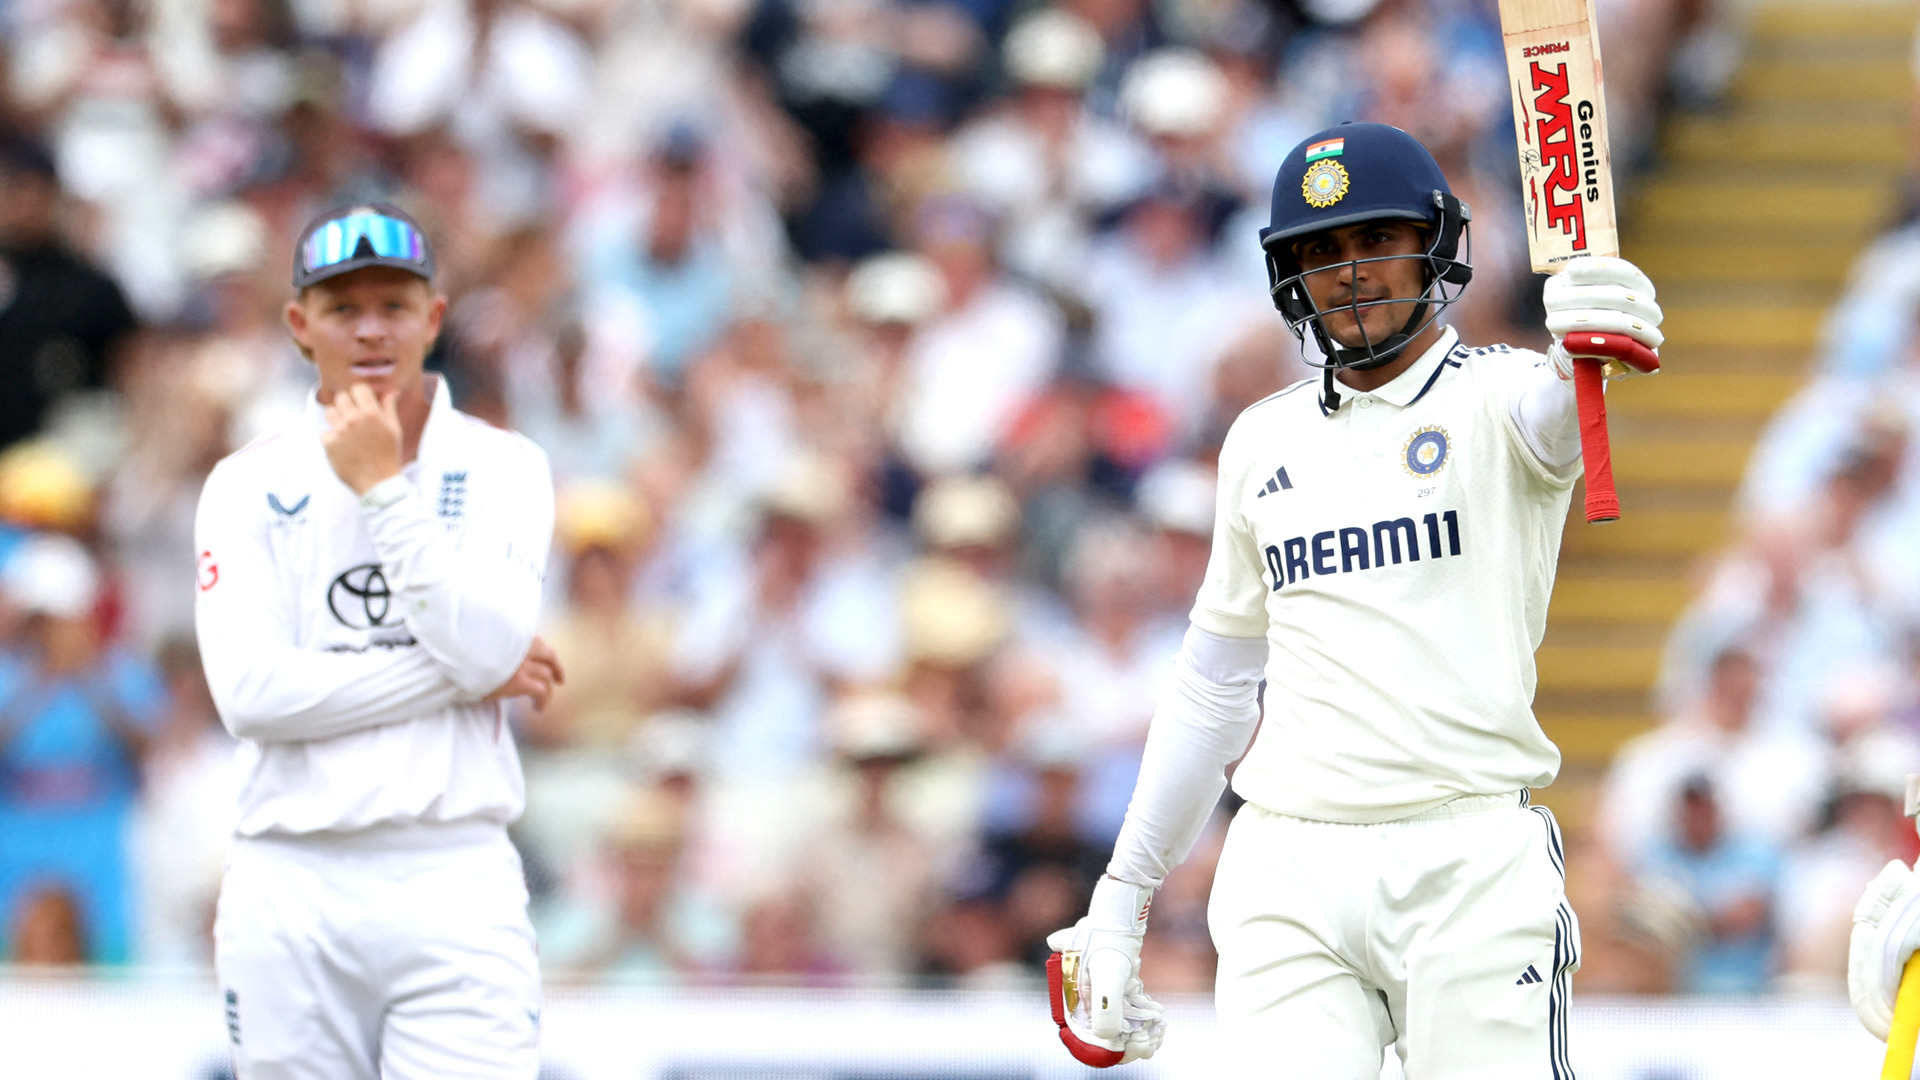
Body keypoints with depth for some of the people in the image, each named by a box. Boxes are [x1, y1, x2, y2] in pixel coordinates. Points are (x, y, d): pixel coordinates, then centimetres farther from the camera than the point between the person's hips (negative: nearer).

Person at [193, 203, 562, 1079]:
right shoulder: (248, 484, 7)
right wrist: (467, 676, -7)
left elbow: (488, 645, -9)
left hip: (454, 884, -1)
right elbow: (251, 693, -7)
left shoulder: (502, 468, 8)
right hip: (291, 891, 1)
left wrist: (384, 488, -9)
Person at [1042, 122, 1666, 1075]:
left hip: (1471, 864, -3)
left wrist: (1593, 347, -48)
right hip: (1286, 876, 3)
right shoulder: (1264, 442, 16)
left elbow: (1551, 413, -23)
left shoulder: (1499, 398, 2)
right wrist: (1121, 894, 21)